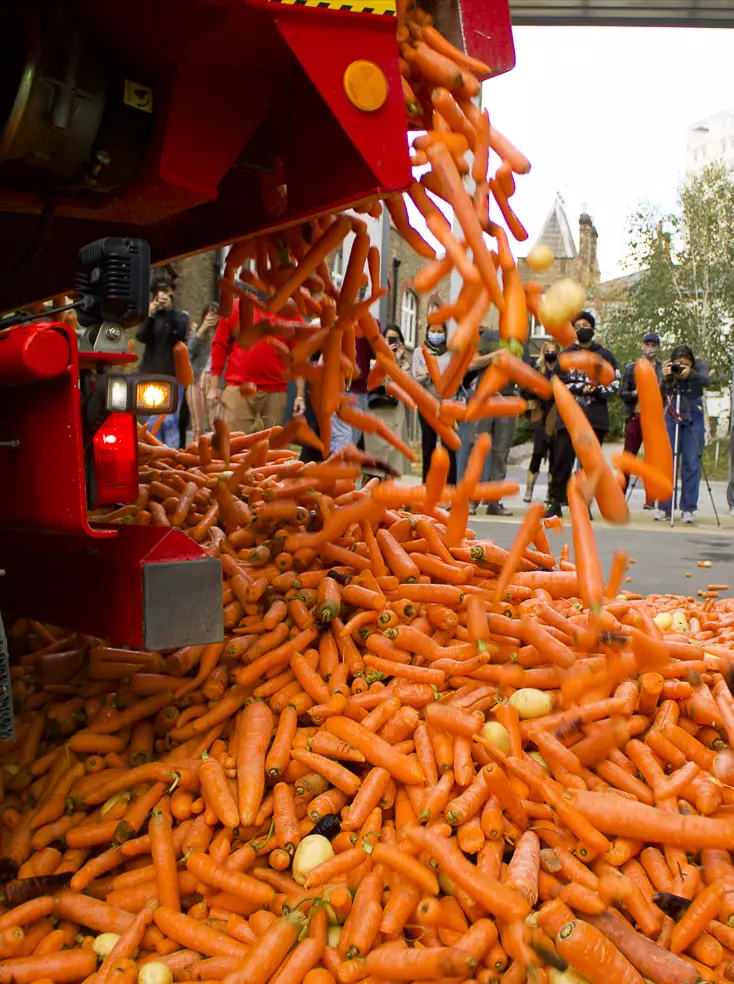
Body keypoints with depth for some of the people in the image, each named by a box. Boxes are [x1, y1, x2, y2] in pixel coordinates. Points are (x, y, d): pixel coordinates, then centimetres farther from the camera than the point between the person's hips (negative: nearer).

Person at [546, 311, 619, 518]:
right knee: (562, 459, -5)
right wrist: (580, 388, -9)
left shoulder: (605, 355, 14)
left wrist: (598, 390, -12)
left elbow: (615, 384, 8)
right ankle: (556, 501, 2)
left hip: (596, 418, 0)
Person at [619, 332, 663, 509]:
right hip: (635, 417, 1)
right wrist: (635, 393, -11)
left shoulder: (664, 369, 9)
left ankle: (651, 500, 1)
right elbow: (622, 392, 8)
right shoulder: (631, 368, 12)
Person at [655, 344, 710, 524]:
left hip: (693, 420, -1)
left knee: (691, 464, -4)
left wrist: (690, 374, -42)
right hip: (671, 418, 1)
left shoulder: (699, 367, -4)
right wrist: (664, 379, -28)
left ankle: (688, 509, 0)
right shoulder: (667, 369, -3)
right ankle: (664, 507, 4)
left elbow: (706, 381, -25)